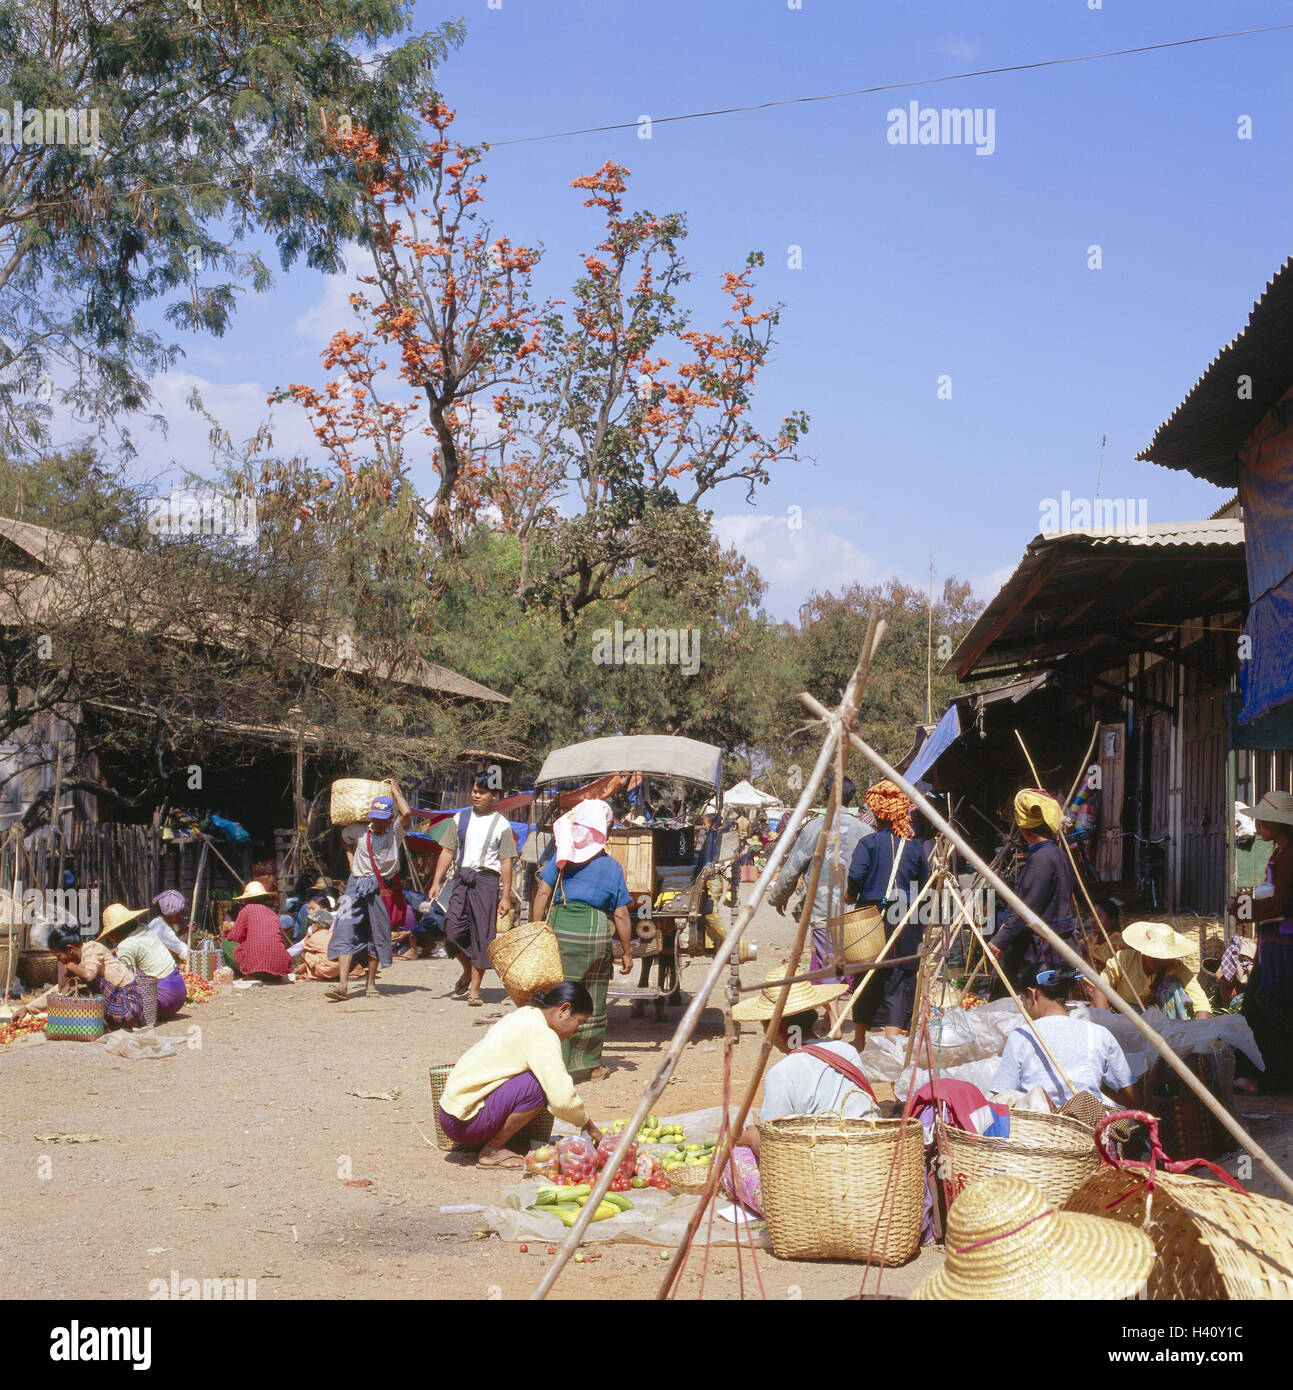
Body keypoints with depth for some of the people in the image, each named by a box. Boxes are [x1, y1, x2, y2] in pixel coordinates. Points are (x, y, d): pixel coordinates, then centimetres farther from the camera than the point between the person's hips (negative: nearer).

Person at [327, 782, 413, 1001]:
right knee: (345, 930, -12)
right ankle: (343, 983, -19)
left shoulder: (395, 833, -3)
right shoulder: (359, 831, 5)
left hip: (382, 887, -1)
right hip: (357, 885, 1)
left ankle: (371, 982, 19)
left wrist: (394, 789, -8)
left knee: (377, 934, 5)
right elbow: (345, 839, 29)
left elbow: (406, 813, -23)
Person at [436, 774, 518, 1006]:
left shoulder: (501, 824, 2)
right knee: (452, 931, -7)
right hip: (462, 878, 3)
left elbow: (506, 862, -1)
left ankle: (475, 989, 5)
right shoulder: (461, 818, 12)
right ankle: (467, 971, 20)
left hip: (487, 880, -3)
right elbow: (448, 851, 14)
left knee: (482, 936, -2)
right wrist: (436, 882, 5)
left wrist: (506, 896, -6)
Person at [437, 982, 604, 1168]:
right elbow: (562, 1098, -21)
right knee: (538, 1085, -20)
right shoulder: (541, 1034, -16)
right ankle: (492, 1151, -8)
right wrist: (589, 1126, -4)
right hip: (464, 1122, -10)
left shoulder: (525, 1015, 14)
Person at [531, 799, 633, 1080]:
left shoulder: (561, 859, 4)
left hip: (559, 927, -1)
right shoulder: (612, 868, 5)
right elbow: (621, 915, 4)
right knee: (593, 1003, 13)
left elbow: (543, 893, -2)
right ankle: (590, 1064, 23)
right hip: (596, 931, 1)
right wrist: (626, 952, 11)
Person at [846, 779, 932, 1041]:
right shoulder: (915, 846, 3)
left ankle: (859, 1041, 23)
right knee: (899, 981, 3)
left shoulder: (869, 843, -6)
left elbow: (855, 876, -17)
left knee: (866, 980, 11)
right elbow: (924, 885, 8)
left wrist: (851, 897, 2)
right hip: (907, 922, 1)